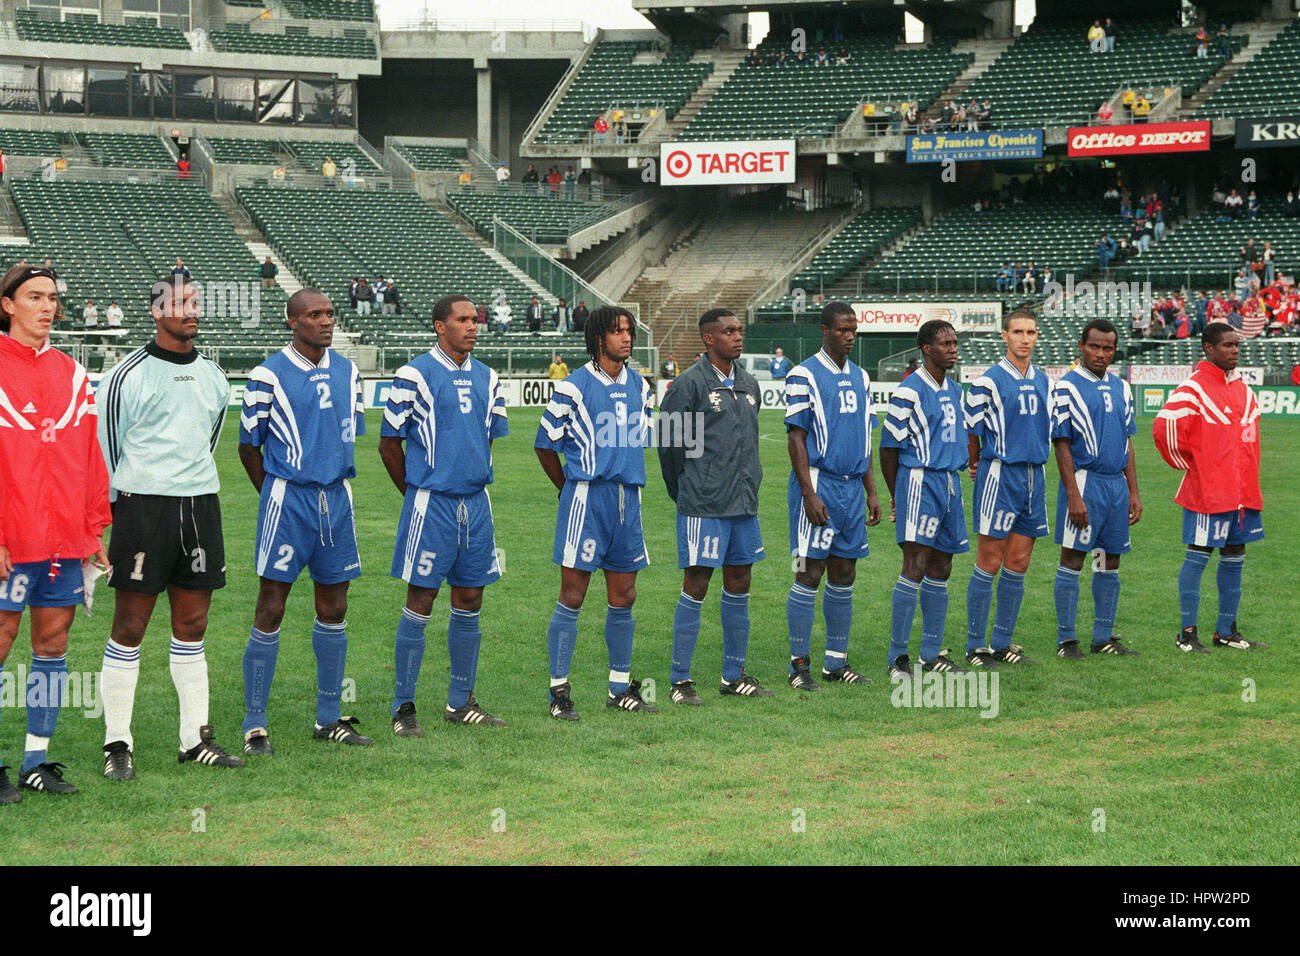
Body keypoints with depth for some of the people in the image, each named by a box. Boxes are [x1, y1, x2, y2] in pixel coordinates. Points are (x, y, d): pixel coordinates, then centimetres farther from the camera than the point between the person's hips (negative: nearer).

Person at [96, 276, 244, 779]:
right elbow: (106, 446, -2)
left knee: (192, 626, 9)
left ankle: (195, 739, 15)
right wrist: (117, 504, 1)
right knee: (130, 626, -3)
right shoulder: (128, 375, -6)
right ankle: (117, 744, 1)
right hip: (142, 509, -6)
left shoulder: (212, 375, 12)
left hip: (200, 507, 6)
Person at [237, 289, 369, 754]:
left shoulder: (346, 372, 10)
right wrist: (276, 497, 2)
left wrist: (337, 486, 14)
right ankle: (254, 724, 0)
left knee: (333, 608, 10)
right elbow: (249, 447, -1)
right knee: (271, 609, -5)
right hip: (287, 496, -6)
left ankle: (329, 718, 19)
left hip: (336, 498, 6)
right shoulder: (268, 376, -7)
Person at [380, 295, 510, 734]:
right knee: (420, 602, -4)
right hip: (431, 504, -6)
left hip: (476, 501, 6)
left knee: (470, 603, 9)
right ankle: (403, 707, 2)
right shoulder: (414, 375, -7)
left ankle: (461, 702, 19)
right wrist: (416, 493, 5)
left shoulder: (486, 378, 11)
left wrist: (474, 485, 17)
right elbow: (389, 444, -2)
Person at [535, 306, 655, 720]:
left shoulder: (640, 386, 11)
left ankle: (621, 687, 19)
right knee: (572, 596, -5)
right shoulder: (574, 387, -7)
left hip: (628, 499, 6)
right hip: (586, 498, -6)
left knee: (623, 598, 10)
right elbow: (545, 445, 0)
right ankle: (559, 690, 0)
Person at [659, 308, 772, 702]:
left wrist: (747, 485, 17)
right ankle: (680, 680, 2)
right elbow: (668, 441, -5)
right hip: (703, 505, -7)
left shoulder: (749, 385, 12)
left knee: (739, 584, 10)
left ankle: (733, 677, 19)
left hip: (744, 502, 7)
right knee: (696, 584, -4)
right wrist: (684, 493, 3)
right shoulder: (690, 383, -9)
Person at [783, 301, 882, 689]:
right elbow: (795, 438, -9)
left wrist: (871, 493, 14)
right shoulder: (804, 375, -6)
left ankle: (836, 662, 14)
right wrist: (810, 494, -16)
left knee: (844, 576, 8)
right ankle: (800, 664, 0)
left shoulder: (860, 377, 14)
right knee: (809, 573, -6)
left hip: (852, 486, 7)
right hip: (818, 482, -6)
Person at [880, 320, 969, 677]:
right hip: (921, 482, -8)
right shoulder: (909, 392, -9)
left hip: (950, 483, 8)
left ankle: (932, 655, 15)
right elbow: (888, 447, -5)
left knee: (940, 570, 9)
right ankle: (897, 658, -10)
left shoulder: (955, 390, 15)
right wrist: (896, 498, -1)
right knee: (915, 567, -13)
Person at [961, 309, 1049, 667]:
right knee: (989, 563, -4)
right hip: (1000, 475, -6)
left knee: (1018, 563, 8)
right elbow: (970, 430, -2)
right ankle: (975, 647, 1)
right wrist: (977, 466, 7)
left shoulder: (1041, 380, 12)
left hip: (1034, 475, 6)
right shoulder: (989, 381, -8)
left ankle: (1002, 643, 15)